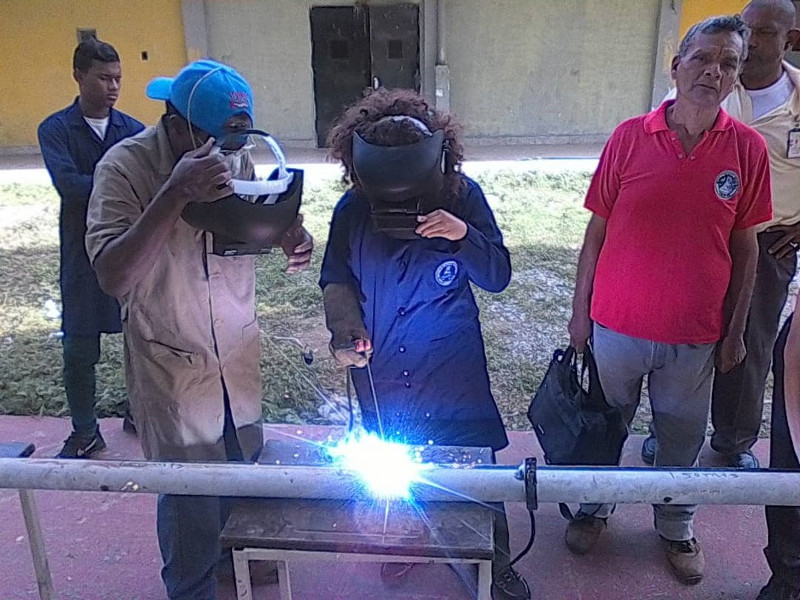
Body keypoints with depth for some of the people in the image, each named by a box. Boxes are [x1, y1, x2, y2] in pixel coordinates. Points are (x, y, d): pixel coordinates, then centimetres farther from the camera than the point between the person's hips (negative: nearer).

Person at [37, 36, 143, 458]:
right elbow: (68, 185, -17)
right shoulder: (55, 130, -2)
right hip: (82, 253, -1)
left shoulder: (134, 130, 3)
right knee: (79, 348, 5)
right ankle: (85, 433, 23)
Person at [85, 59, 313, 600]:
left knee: (245, 467, 19)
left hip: (239, 355, 5)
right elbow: (114, 277, -29)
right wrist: (175, 194, -38)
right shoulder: (126, 166, -19)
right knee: (191, 496, 7)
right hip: (173, 365, -4)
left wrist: (292, 235, -13)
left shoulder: (237, 157, -6)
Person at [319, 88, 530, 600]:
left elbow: (498, 277, -9)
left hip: (453, 375, -1)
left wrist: (465, 236, -28)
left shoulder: (463, 197, -12)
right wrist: (344, 332, -13)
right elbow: (336, 281, 4)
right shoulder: (351, 210, -10)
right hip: (380, 376, 2)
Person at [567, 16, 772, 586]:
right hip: (617, 325, 0)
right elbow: (597, 230, -2)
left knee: (683, 438, 18)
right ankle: (594, 507, 42)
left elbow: (745, 246, 2)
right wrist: (580, 312, 0)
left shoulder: (748, 148, -5)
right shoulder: (629, 137, -7)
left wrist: (735, 330, 3)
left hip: (696, 335, 1)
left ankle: (677, 525, 43)